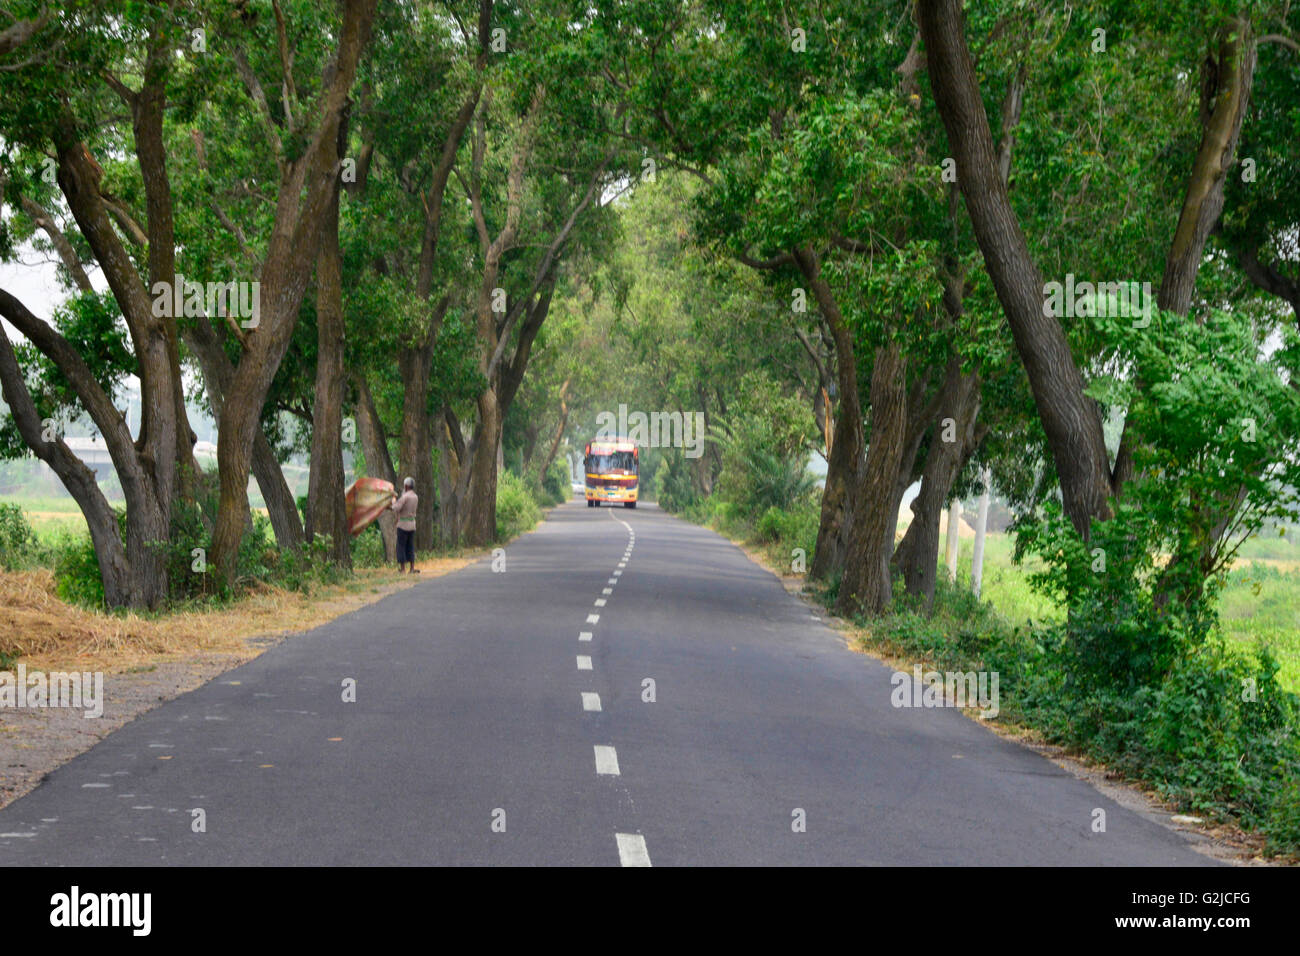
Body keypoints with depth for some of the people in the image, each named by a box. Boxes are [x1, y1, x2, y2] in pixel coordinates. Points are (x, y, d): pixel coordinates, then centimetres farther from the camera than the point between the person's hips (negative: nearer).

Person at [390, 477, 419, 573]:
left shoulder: (405, 496, -17)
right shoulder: (416, 497, 9)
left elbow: (396, 508, -20)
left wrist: (394, 501, -1)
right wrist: (393, 506, 24)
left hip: (403, 525, -7)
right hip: (412, 524, 7)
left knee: (401, 546, 0)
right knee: (410, 547, 10)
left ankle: (401, 569, -1)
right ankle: (412, 569, 5)